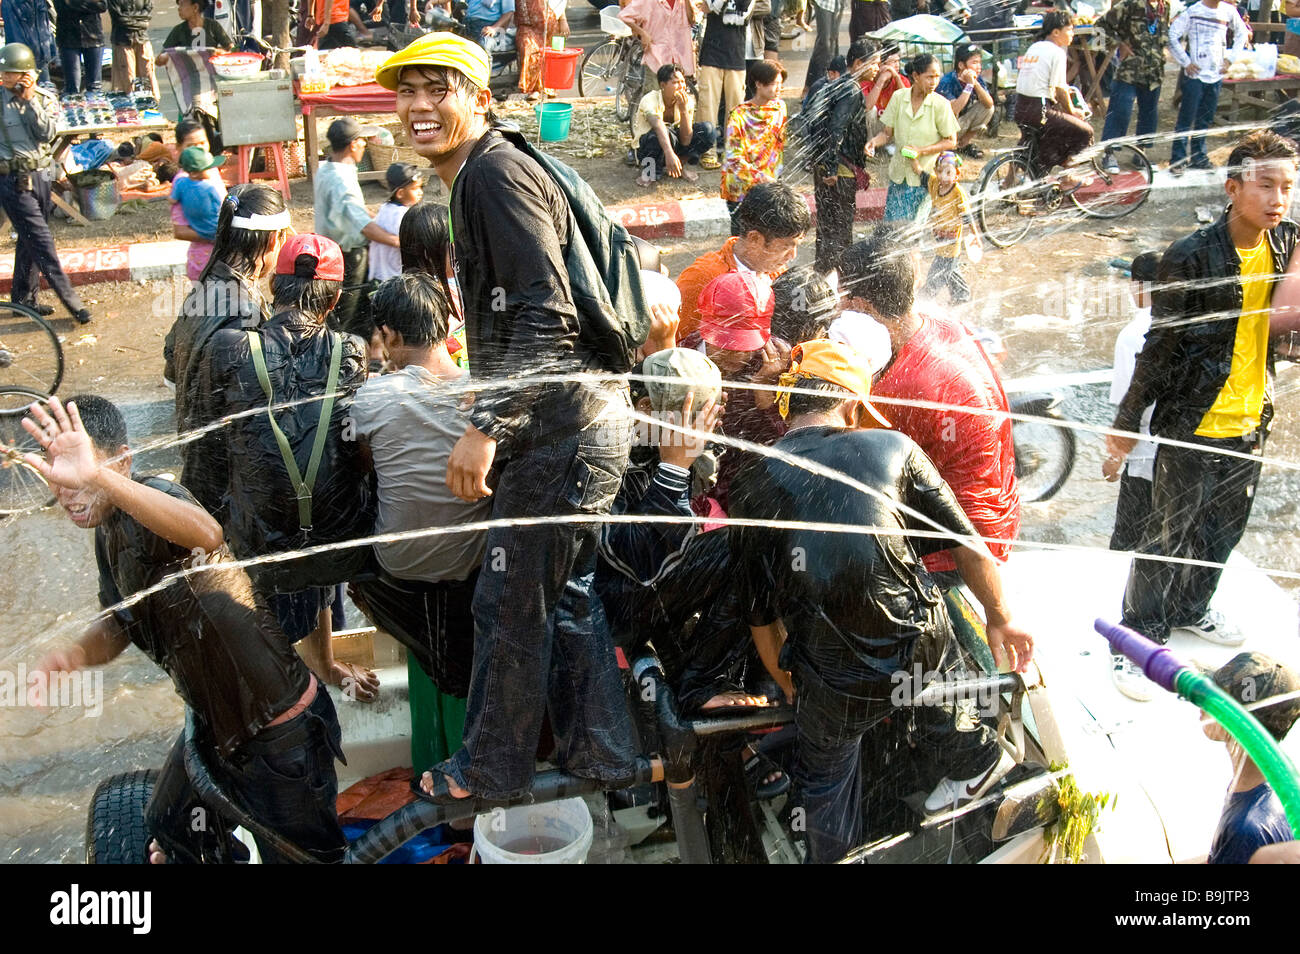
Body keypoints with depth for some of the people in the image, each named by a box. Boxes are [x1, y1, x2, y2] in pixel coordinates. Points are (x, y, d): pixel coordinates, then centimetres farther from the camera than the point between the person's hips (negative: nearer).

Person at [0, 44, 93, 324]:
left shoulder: (46, 99, 5)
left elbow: (47, 133, -10)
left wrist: (30, 101, -14)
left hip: (40, 175, 5)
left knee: (30, 239, 14)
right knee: (40, 240, -7)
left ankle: (23, 298, 26)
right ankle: (70, 300, -5)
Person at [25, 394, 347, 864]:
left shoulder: (152, 496, -26)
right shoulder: (109, 530, 5)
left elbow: (206, 534, -50)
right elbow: (119, 620, 14)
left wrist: (97, 476, -64)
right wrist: (76, 654, -10)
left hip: (279, 728, -9)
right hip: (214, 720, 10)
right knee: (167, 826, 29)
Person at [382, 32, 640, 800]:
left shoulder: (498, 173, -15)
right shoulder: (478, 179, 18)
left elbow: (550, 316, -24)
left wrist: (486, 427, -24)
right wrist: (493, 419, 25)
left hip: (564, 426, -10)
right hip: (575, 421, 10)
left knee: (511, 601, 3)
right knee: (566, 594, 18)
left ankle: (491, 769, 19)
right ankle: (602, 754, 30)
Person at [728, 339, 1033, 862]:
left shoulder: (752, 484, -1)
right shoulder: (893, 447, -2)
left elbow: (761, 619, 5)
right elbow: (970, 548, 2)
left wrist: (790, 687, 21)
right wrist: (1001, 619, 18)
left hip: (834, 687, -1)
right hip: (919, 653, 1)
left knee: (825, 797, 23)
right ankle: (972, 758, 47)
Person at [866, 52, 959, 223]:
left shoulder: (940, 104, -9)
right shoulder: (898, 97, -2)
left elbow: (951, 142, -4)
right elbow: (887, 132, 5)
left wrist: (921, 151, -17)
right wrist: (874, 141, -18)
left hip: (926, 177, -2)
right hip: (899, 174, 3)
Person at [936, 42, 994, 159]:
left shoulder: (977, 79, -5)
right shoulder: (947, 82, -24)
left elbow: (989, 104, -17)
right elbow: (954, 110, -36)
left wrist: (976, 83, -27)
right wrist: (969, 85, -35)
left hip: (963, 121, 6)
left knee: (988, 108, -11)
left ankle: (964, 143, 2)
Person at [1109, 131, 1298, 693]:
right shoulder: (1191, 258, -19)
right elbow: (1160, 348, -14)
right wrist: (1127, 424, -9)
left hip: (1250, 424, 7)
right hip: (1192, 425, -6)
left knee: (1222, 531, 23)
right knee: (1169, 537, 4)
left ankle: (1191, 609, 46)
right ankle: (1140, 636, 21)